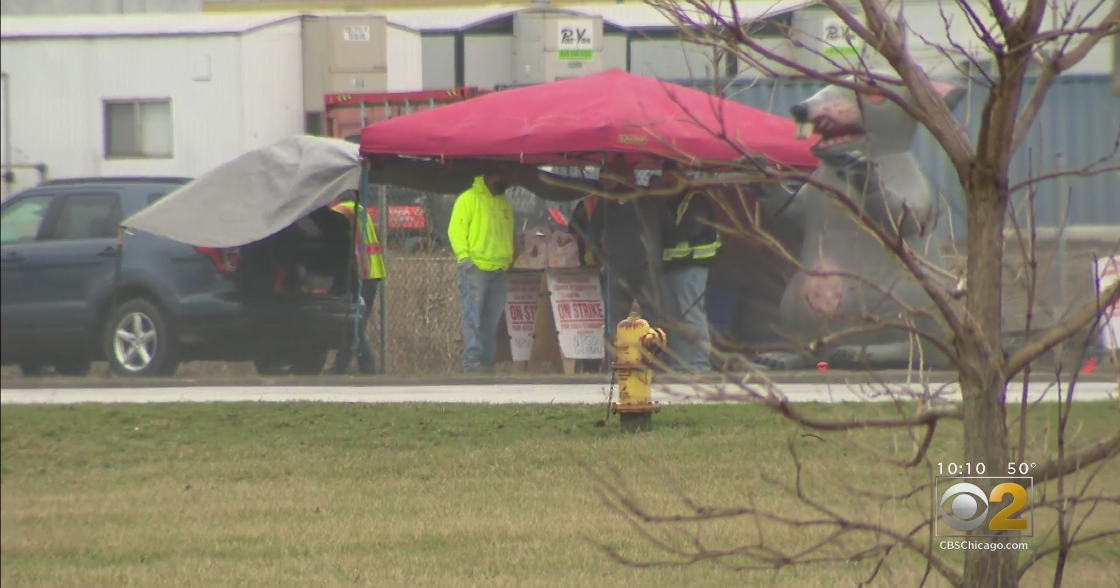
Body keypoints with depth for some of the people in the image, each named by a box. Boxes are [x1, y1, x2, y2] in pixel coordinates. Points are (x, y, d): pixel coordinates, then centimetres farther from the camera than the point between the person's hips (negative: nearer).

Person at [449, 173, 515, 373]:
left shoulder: (504, 204, 22)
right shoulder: (469, 199, 1)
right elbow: (456, 229, -6)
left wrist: (508, 260, 18)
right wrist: (464, 256, -16)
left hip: (499, 271, 7)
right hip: (475, 268, -7)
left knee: (492, 322, 5)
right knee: (473, 319, -11)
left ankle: (487, 363, 7)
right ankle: (473, 362, -15)